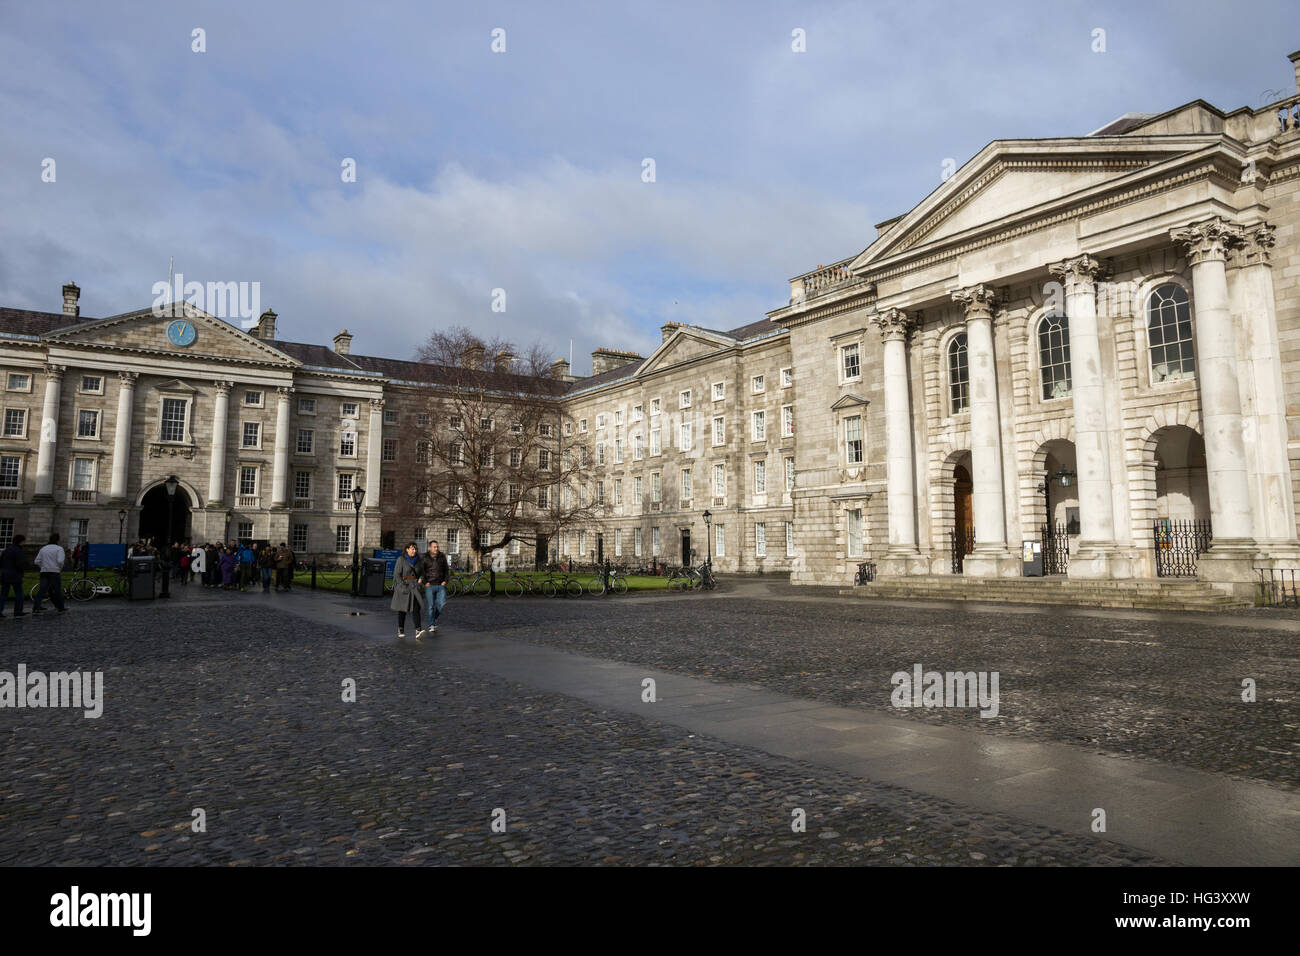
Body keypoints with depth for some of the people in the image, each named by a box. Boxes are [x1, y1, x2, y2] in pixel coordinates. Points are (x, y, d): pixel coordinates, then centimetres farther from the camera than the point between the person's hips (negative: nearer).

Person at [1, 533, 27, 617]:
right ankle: (18, 612, 3)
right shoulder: (17, 550, -13)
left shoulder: (7, 549, 12)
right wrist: (24, 561, -1)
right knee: (19, 594, 2)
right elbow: (19, 564, -20)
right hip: (14, 576, -7)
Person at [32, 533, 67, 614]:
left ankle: (35, 608, -11)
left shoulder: (43, 549, 14)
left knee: (41, 590, 1)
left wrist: (43, 567, 19)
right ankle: (61, 609, 16)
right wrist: (60, 569, 1)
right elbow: (60, 561, -16)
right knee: (58, 591, 7)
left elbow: (37, 561, 9)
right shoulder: (59, 548, -4)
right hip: (55, 572, -5)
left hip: (44, 572, 5)